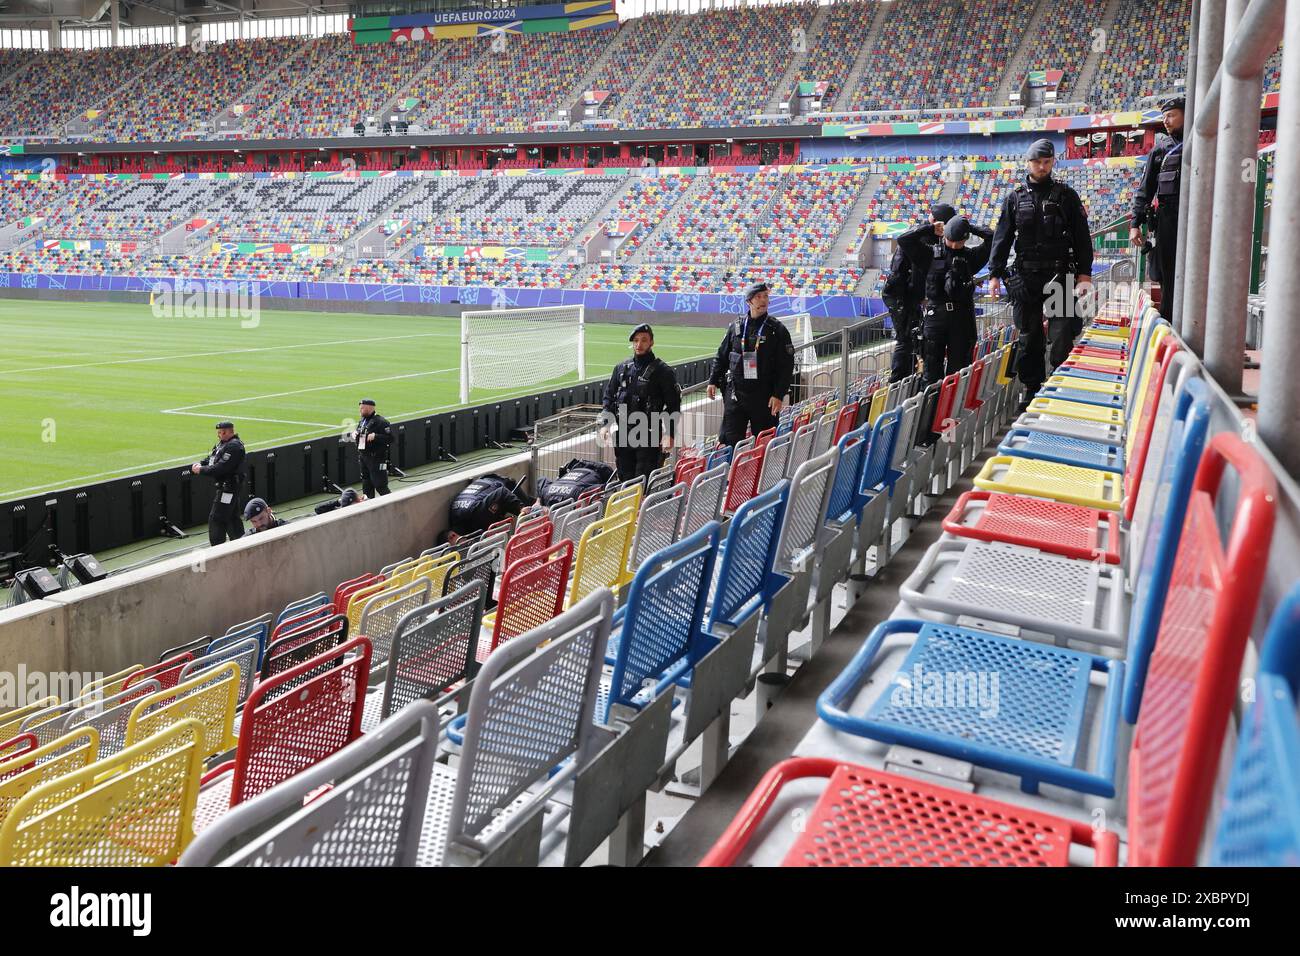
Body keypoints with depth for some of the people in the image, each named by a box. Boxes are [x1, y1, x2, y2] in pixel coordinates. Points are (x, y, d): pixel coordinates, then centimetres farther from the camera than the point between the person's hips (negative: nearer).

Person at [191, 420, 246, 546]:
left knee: (216, 519, -8)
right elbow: (210, 459, 17)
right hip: (224, 487, 10)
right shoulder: (222, 444, 14)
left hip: (228, 487, -10)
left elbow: (221, 468, -25)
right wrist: (199, 465, -4)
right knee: (232, 517, 15)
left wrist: (201, 470, -17)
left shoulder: (234, 446, -19)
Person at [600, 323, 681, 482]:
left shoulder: (663, 371, -2)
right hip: (623, 433, 5)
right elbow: (609, 396, 17)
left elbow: (673, 405, -3)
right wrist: (605, 424, 6)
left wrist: (669, 434, -12)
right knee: (625, 478, 9)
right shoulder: (622, 368, 12)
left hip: (649, 435, -5)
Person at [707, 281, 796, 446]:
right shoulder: (736, 327, 8)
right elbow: (721, 356, 18)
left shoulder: (777, 330, 0)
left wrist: (779, 395, -11)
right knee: (729, 440, -1)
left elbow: (787, 366, -4)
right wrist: (713, 381, 9)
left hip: (764, 397, -2)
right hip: (735, 393, 2)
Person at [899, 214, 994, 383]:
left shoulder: (971, 256, 10)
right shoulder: (930, 253, 7)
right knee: (932, 365, 0)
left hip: (962, 317, 1)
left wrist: (969, 226, 6)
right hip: (935, 314, -1)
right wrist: (930, 228, 3)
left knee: (958, 367, 2)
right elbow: (903, 240, 0)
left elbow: (992, 238, 2)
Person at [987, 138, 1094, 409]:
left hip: (1060, 275, -1)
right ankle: (1032, 390, 15)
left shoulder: (1066, 195, 6)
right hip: (1025, 276, 2)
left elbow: (1081, 236, 4)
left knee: (1062, 336, -7)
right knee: (1029, 337, 6)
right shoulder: (1015, 198, 9)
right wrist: (995, 273, 0)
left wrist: (1084, 273, -4)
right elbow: (1002, 237, 8)